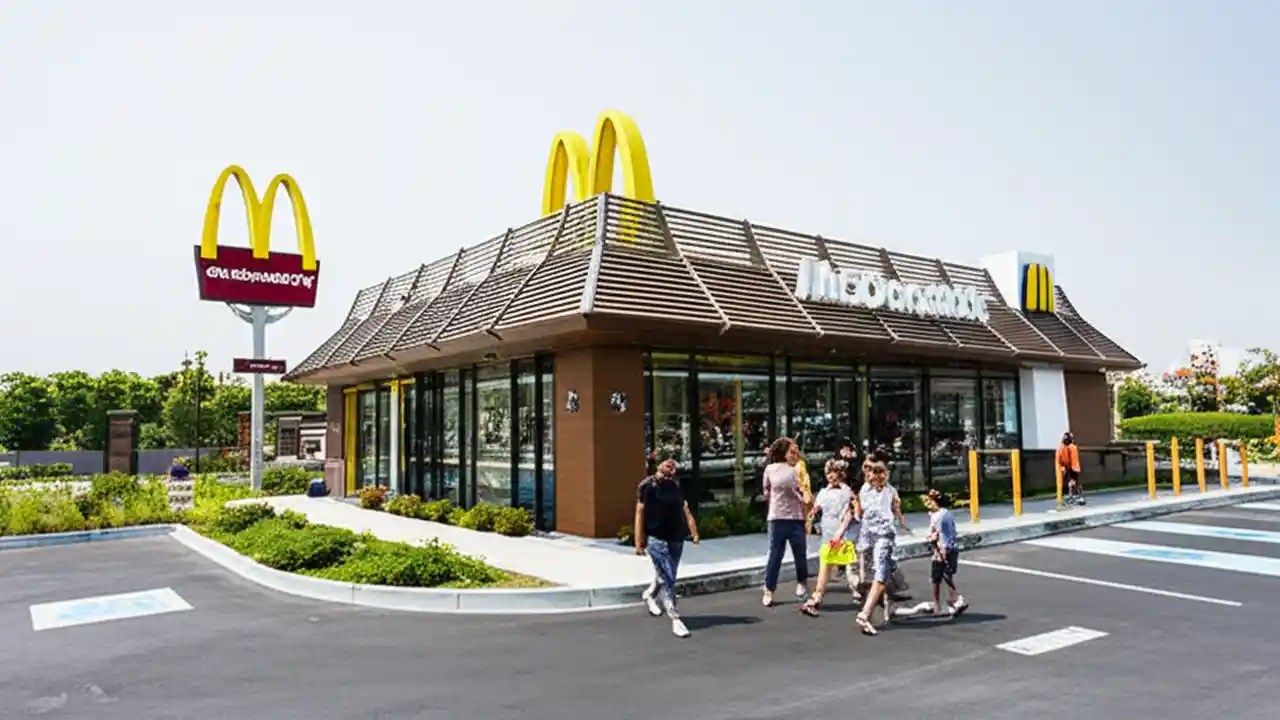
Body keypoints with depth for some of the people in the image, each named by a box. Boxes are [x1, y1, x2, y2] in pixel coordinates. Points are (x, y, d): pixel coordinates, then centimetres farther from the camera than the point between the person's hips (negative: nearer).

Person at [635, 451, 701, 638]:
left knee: (668, 577, 18)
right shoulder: (647, 485, -9)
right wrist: (639, 541, -11)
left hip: (676, 538, 6)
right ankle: (675, 619, -2)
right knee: (668, 579, -9)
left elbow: (685, 509, 10)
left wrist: (693, 531, -1)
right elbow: (640, 513, -8)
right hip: (656, 538, -6)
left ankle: (649, 595, 46)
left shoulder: (675, 485, 9)